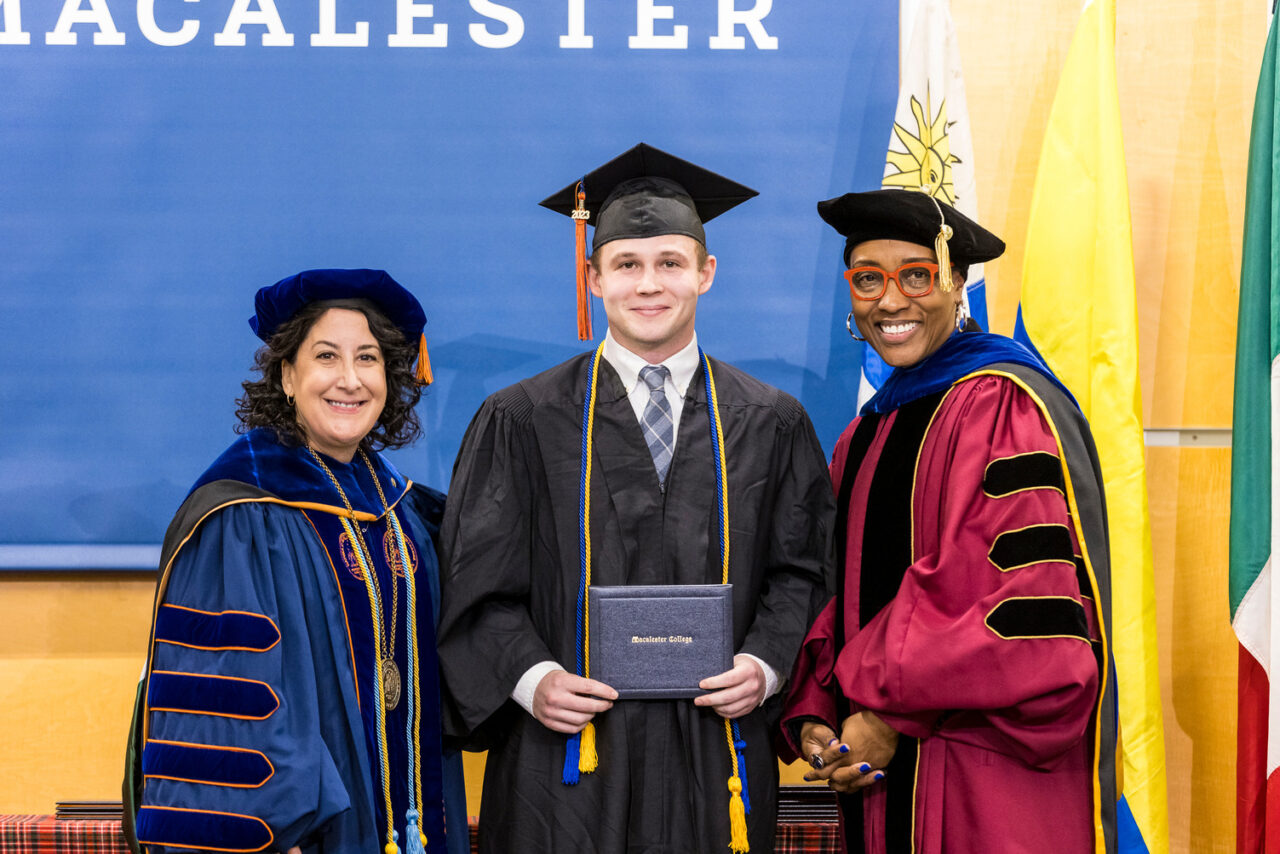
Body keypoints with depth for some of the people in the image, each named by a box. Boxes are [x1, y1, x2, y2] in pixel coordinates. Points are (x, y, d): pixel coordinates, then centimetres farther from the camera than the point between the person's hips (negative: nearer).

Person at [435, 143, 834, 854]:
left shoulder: (771, 424, 8)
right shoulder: (523, 423, 2)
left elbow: (803, 568, 8)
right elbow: (478, 583, 1)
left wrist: (765, 663, -8)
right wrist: (530, 677, -13)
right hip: (569, 755, -1)